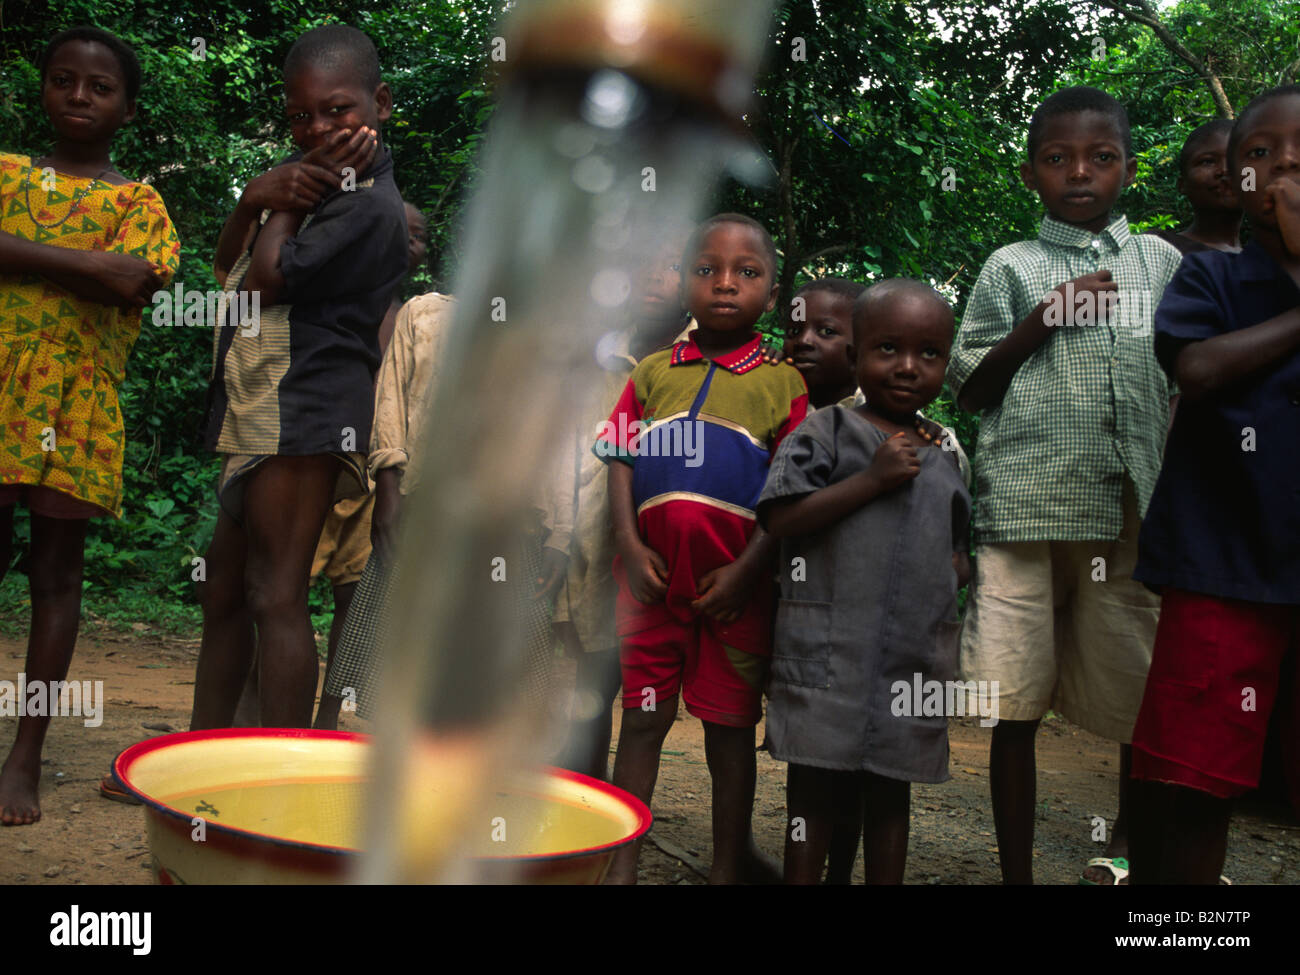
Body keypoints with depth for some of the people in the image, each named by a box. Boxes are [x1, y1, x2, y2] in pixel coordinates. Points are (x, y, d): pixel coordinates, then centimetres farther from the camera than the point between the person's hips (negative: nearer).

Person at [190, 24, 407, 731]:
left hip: (303, 413, -10)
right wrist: (256, 199, -3)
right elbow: (226, 265, 15)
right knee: (223, 587, 16)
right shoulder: (311, 170, 16)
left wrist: (290, 203, -5)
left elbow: (264, 281, -16)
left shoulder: (370, 206, -13)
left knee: (274, 595, -11)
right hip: (256, 411, 10)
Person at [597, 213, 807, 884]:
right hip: (652, 576, 2)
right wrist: (631, 546, -8)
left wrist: (745, 571, -12)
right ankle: (622, 865, 19)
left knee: (730, 725, 9)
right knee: (642, 718, 8)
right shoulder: (653, 373, 9)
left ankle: (729, 866, 23)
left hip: (735, 583, -2)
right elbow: (620, 462, 5)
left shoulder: (782, 383, 2)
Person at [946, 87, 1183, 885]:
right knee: (1016, 705, 0)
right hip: (1026, 510, -2)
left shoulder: (1161, 262, 15)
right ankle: (1017, 873, 13)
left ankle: (1131, 842, 36)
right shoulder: (1012, 267, 9)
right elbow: (970, 389, 7)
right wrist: (1040, 322, -6)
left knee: (1143, 697, 8)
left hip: (1132, 511, 2)